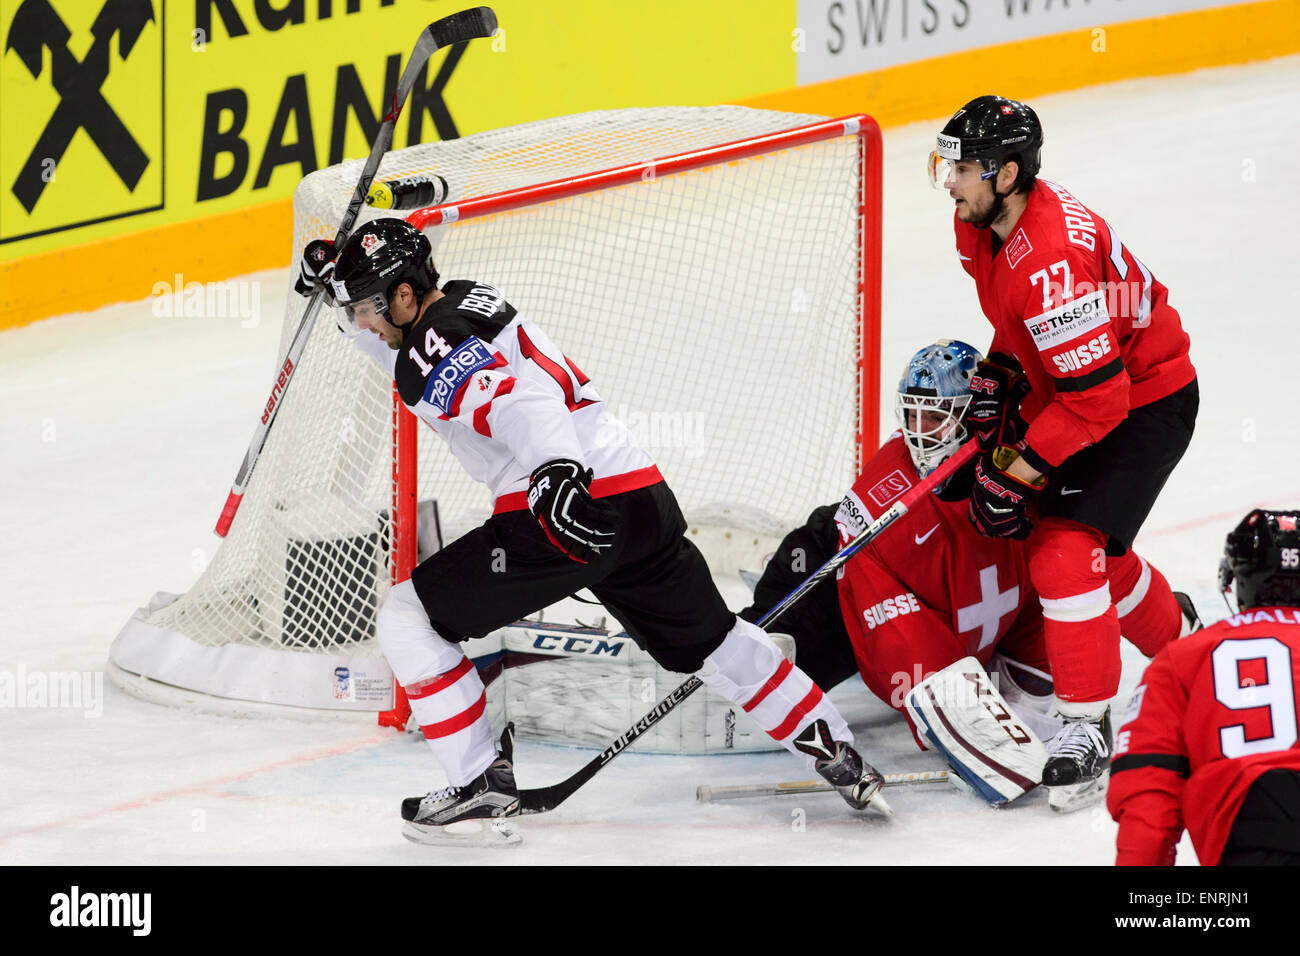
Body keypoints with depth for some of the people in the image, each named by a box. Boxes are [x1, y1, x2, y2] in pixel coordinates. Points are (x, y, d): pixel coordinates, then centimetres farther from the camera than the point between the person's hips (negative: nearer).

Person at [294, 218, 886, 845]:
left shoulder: (435, 344, -9)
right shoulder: (468, 298, 19)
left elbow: (518, 398, -27)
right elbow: (400, 343, 40)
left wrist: (557, 469, -43)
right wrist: (336, 284, 28)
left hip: (568, 504, -10)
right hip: (643, 497, 10)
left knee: (407, 621, 1)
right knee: (710, 640, 27)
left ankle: (481, 783, 0)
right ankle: (838, 758, 30)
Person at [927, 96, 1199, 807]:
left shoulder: (1050, 261, -35)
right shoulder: (982, 221, -5)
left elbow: (1097, 398, -34)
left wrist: (1016, 473, -27)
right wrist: (997, 376, 4)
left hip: (1146, 402, -10)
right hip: (1069, 383, 10)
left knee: (1066, 554, -19)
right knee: (1045, 521, 22)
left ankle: (1088, 726, -8)